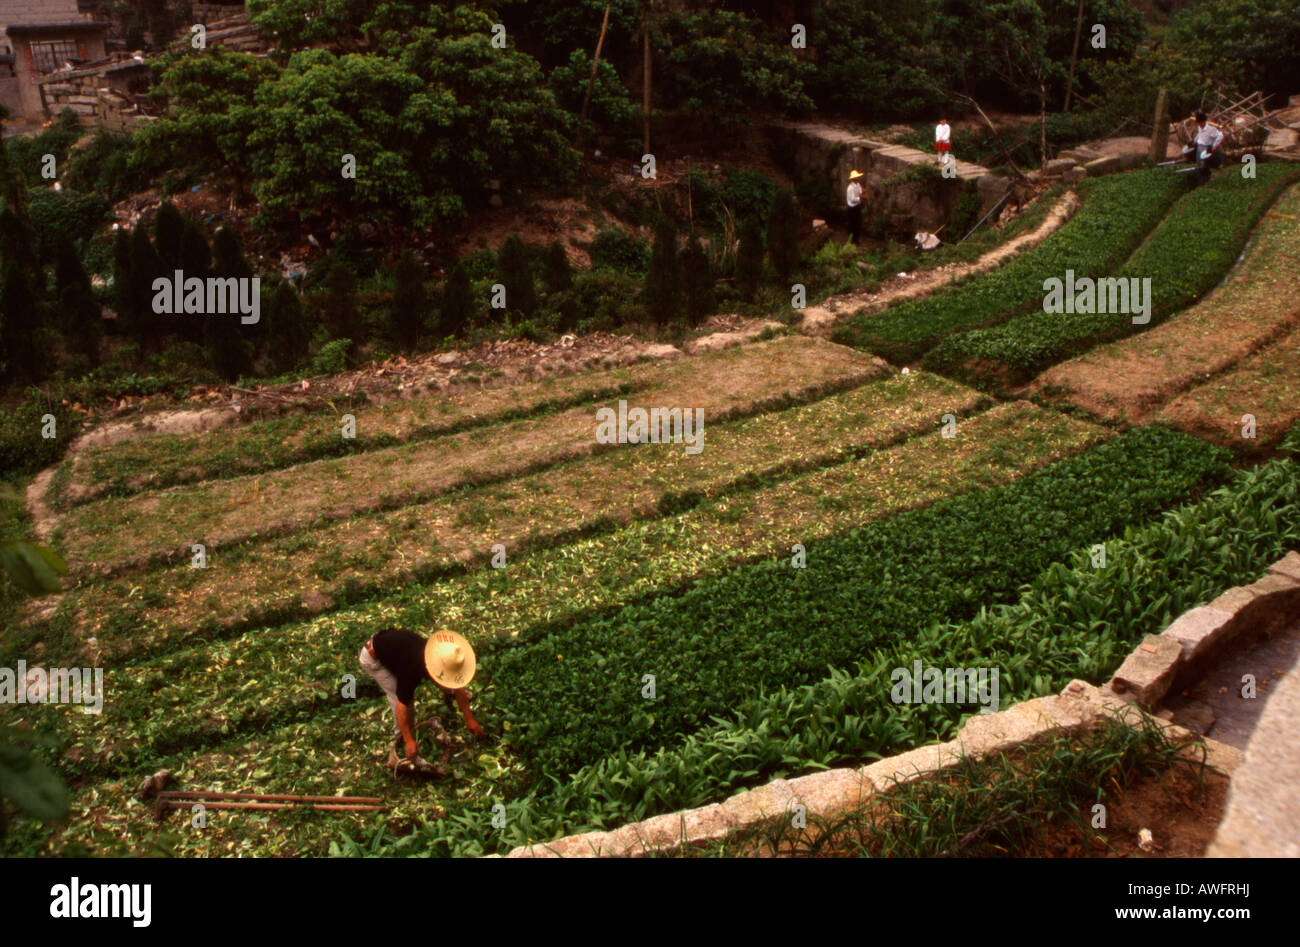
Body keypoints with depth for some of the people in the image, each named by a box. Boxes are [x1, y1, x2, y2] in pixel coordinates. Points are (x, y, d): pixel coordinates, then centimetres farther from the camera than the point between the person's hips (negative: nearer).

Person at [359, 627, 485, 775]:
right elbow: (401, 705, -33)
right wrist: (409, 740, -29)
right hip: (372, 658, -7)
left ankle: (448, 694, 34)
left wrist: (469, 719, -1)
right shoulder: (412, 668, -41)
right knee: (403, 697, -17)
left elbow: (457, 685, -6)